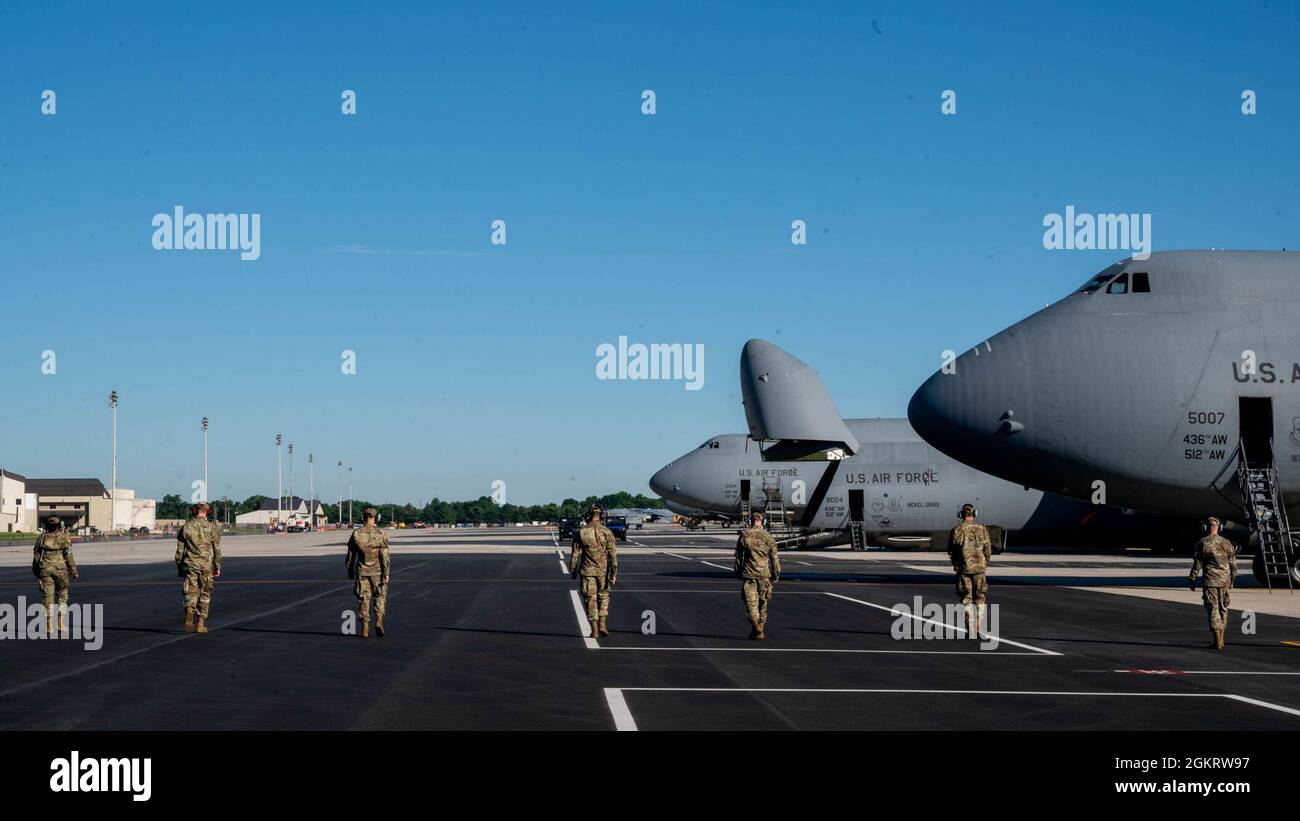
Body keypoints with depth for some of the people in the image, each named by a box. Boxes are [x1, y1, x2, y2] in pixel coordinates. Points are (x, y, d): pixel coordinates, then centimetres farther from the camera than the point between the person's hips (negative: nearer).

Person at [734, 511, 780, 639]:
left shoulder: (744, 536, -2)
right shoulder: (768, 537, -1)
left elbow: (738, 556, 3)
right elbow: (774, 557, 1)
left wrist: (738, 572, 14)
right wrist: (776, 575, 9)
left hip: (749, 575, -1)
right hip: (765, 574, 1)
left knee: (751, 603, -1)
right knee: (762, 603, 13)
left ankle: (757, 630, -18)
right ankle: (759, 630, 19)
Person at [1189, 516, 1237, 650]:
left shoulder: (1202, 543, -6)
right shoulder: (1226, 543, 5)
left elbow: (1197, 565, -5)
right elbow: (1233, 564, 9)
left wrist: (1192, 580, 3)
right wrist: (1232, 580, 19)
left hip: (1210, 581, -3)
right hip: (1224, 581, 3)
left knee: (1213, 609, -1)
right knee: (1223, 609, 13)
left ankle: (1216, 641, -6)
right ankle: (1220, 640, 17)